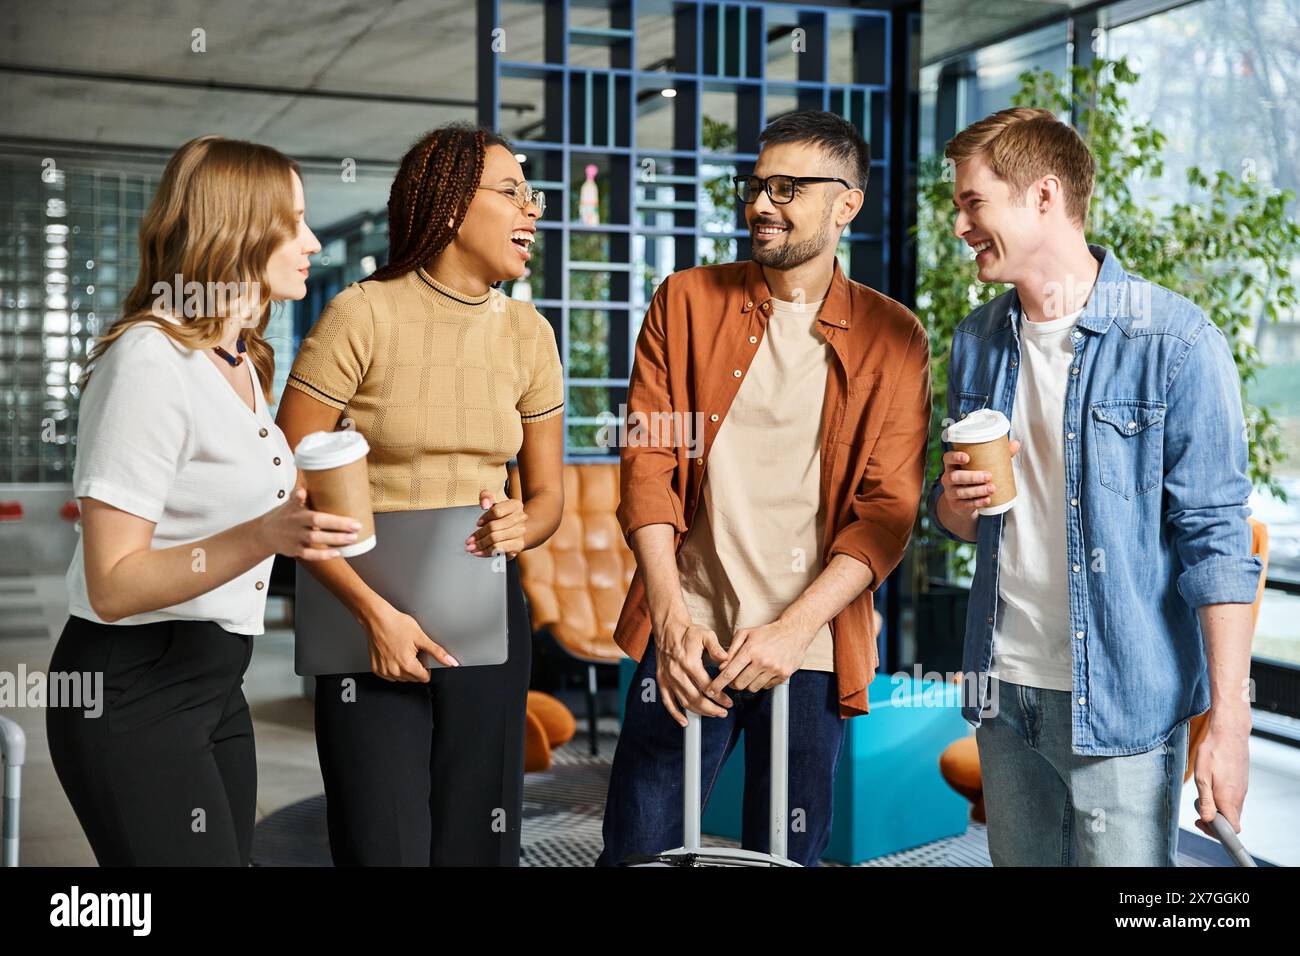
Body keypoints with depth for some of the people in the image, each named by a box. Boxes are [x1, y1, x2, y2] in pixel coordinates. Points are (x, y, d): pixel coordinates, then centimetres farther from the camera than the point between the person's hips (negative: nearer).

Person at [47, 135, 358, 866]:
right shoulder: (150, 361, -18)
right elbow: (112, 587, -21)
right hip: (131, 692, -9)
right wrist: (262, 538, -32)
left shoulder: (242, 363, 12)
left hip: (216, 682, 9)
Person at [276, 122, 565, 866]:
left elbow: (548, 491, 13)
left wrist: (523, 526, -11)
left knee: (478, 845, 8)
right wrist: (372, 610, -17)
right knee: (386, 847, -3)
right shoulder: (364, 315, -9)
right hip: (370, 611, -4)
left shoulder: (527, 332, 5)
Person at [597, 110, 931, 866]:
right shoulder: (687, 303, 6)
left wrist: (794, 629, -14)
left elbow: (888, 509, -3)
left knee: (788, 853, 10)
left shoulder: (893, 339, 2)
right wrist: (670, 612, -11)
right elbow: (647, 461, 1)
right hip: (688, 638, 1)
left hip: (812, 647, 0)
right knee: (636, 848, 3)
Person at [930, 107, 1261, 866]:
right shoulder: (977, 342, 7)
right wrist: (956, 503, -6)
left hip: (1121, 702, -5)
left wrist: (1228, 722, -15)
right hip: (1004, 691, 6)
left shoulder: (1176, 342, -12)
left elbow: (1216, 539, -13)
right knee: (1019, 859, 16)